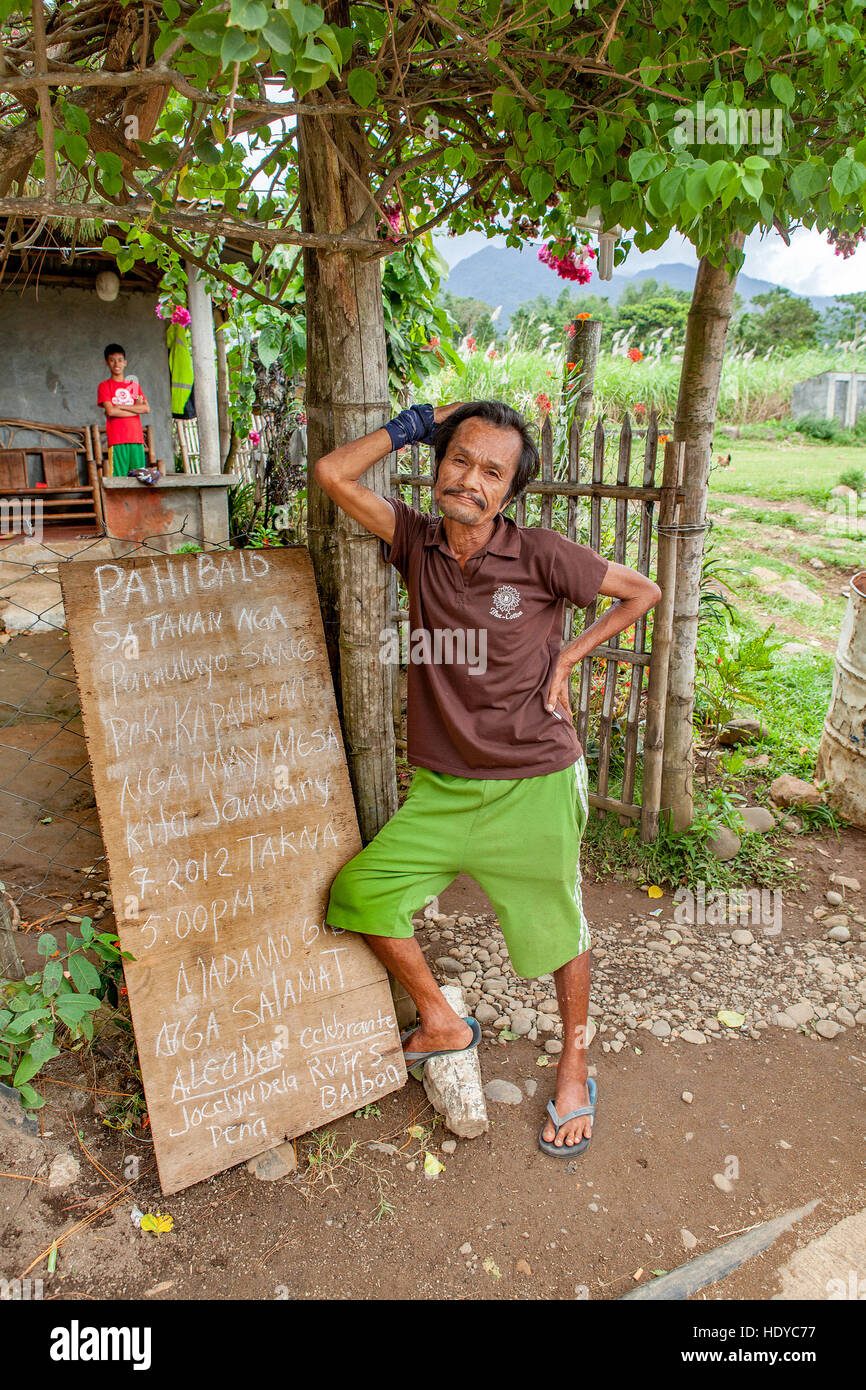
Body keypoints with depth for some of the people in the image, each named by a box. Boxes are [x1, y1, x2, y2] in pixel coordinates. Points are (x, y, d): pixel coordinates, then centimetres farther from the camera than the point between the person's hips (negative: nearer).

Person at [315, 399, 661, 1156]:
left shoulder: (540, 554, -12)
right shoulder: (418, 540, -2)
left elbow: (643, 591, 0)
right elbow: (334, 473, -7)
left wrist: (567, 657, -6)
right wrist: (417, 422, -4)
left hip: (535, 785, -3)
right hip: (442, 787, 4)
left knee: (558, 927, 12)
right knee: (361, 893, 1)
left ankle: (574, 1068, 40)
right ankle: (442, 1023, 25)